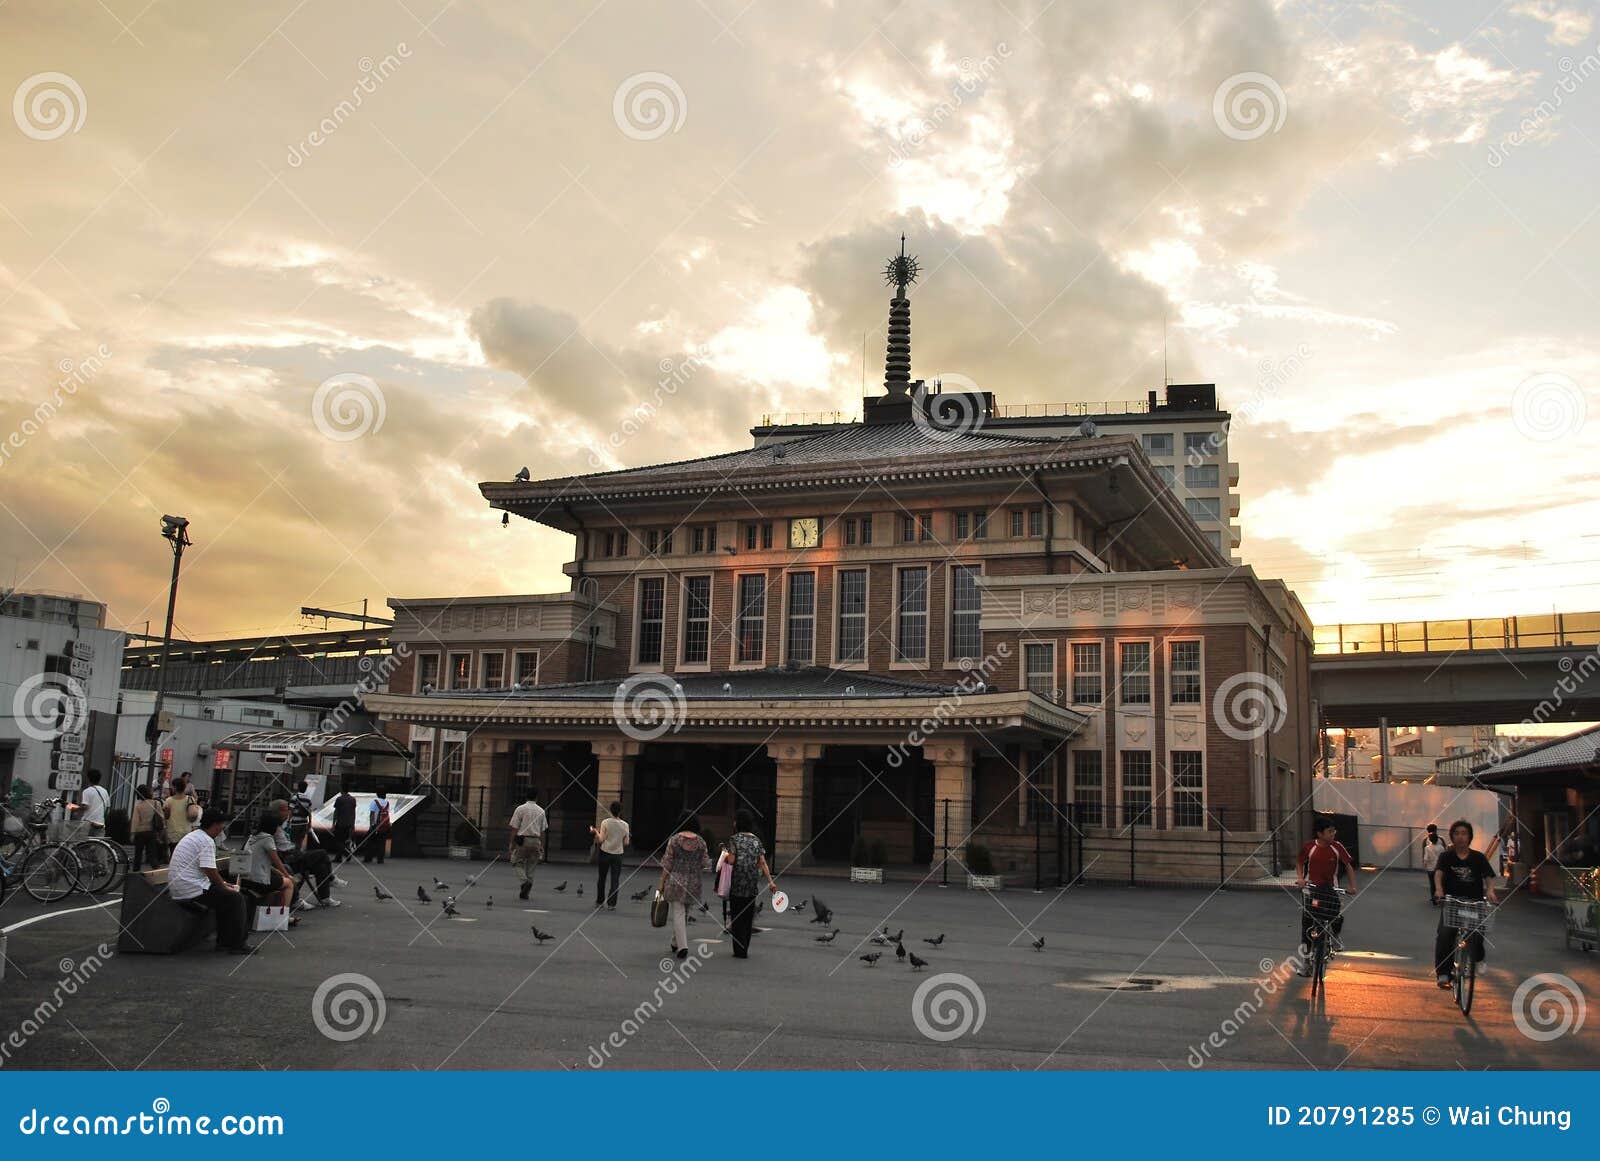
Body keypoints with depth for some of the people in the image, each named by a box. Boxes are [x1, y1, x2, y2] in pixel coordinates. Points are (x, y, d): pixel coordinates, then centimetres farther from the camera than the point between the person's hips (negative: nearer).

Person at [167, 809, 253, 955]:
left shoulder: (192, 836, 18)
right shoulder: (207, 841, -14)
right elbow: (209, 870, -21)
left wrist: (222, 883, 21)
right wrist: (224, 885, -5)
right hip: (192, 891, -10)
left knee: (224, 896, 19)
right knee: (236, 899, -6)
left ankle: (223, 942, 18)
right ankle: (236, 944, -2)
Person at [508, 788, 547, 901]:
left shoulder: (520, 809, -3)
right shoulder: (541, 811, 6)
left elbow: (514, 828, -5)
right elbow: (542, 831, 6)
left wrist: (512, 843, 0)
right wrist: (542, 847, 11)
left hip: (522, 840, -3)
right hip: (536, 841, 3)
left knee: (517, 864, 8)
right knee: (531, 867, 10)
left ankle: (525, 881, -18)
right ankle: (524, 893, 10)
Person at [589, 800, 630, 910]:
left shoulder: (605, 822, -10)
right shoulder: (625, 825, -5)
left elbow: (601, 839, -10)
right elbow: (626, 843, 1)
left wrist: (595, 831, 5)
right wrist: (628, 837, 21)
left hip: (605, 853, 0)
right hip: (617, 855, 0)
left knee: (602, 878, 14)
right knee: (615, 880, 6)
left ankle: (599, 901, 23)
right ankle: (612, 903, 3)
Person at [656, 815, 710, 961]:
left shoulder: (674, 840, -8)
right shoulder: (701, 842, -1)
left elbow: (667, 864, -7)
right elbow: (704, 864, 2)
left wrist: (662, 884, 0)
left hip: (675, 881, -3)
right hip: (693, 883, 3)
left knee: (678, 913, -2)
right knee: (684, 914, 18)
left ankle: (682, 946, -14)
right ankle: (676, 943, 31)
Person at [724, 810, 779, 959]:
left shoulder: (734, 839, -7)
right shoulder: (756, 840, 8)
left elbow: (731, 861, -13)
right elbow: (762, 863, 3)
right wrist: (770, 881, 3)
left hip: (737, 885, -5)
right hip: (753, 886, 5)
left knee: (737, 917, 1)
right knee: (748, 916, 12)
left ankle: (740, 951, 1)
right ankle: (744, 949, 19)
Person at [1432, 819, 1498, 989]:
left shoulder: (1478, 858, 8)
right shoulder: (1446, 857, 5)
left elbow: (1489, 876, -4)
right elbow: (1438, 872, -11)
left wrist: (1490, 890, -26)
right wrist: (1439, 888, -31)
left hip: (1474, 903, 0)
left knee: (1475, 933, -19)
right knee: (1444, 936, -17)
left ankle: (1478, 958, 15)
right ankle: (1443, 973, -8)